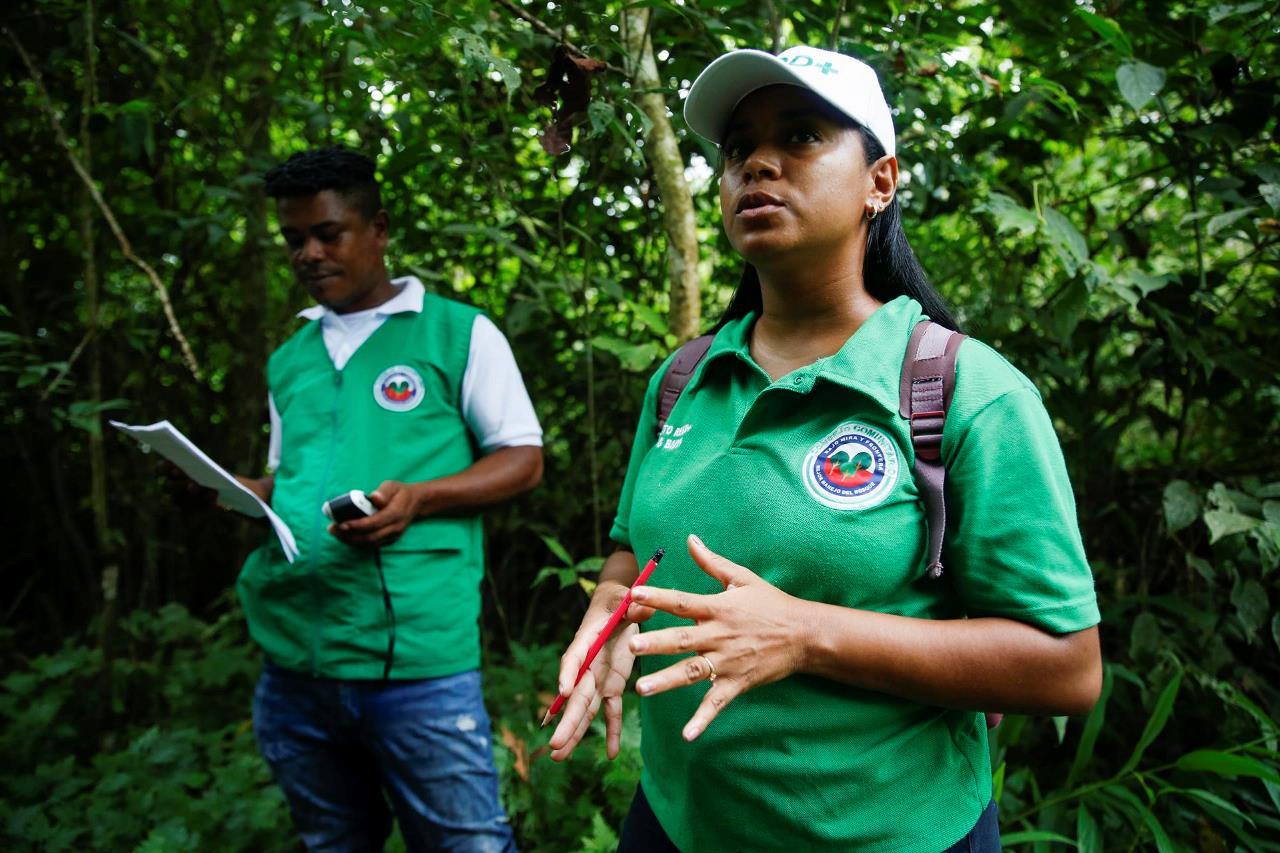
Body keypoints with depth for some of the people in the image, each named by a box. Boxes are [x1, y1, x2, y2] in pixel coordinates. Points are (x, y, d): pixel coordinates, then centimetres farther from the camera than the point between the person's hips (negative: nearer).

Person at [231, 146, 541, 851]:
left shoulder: (460, 334, 0)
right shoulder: (288, 361, 16)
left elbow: (523, 462, -1)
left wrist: (418, 498, -17)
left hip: (413, 655, -5)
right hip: (290, 660, 6)